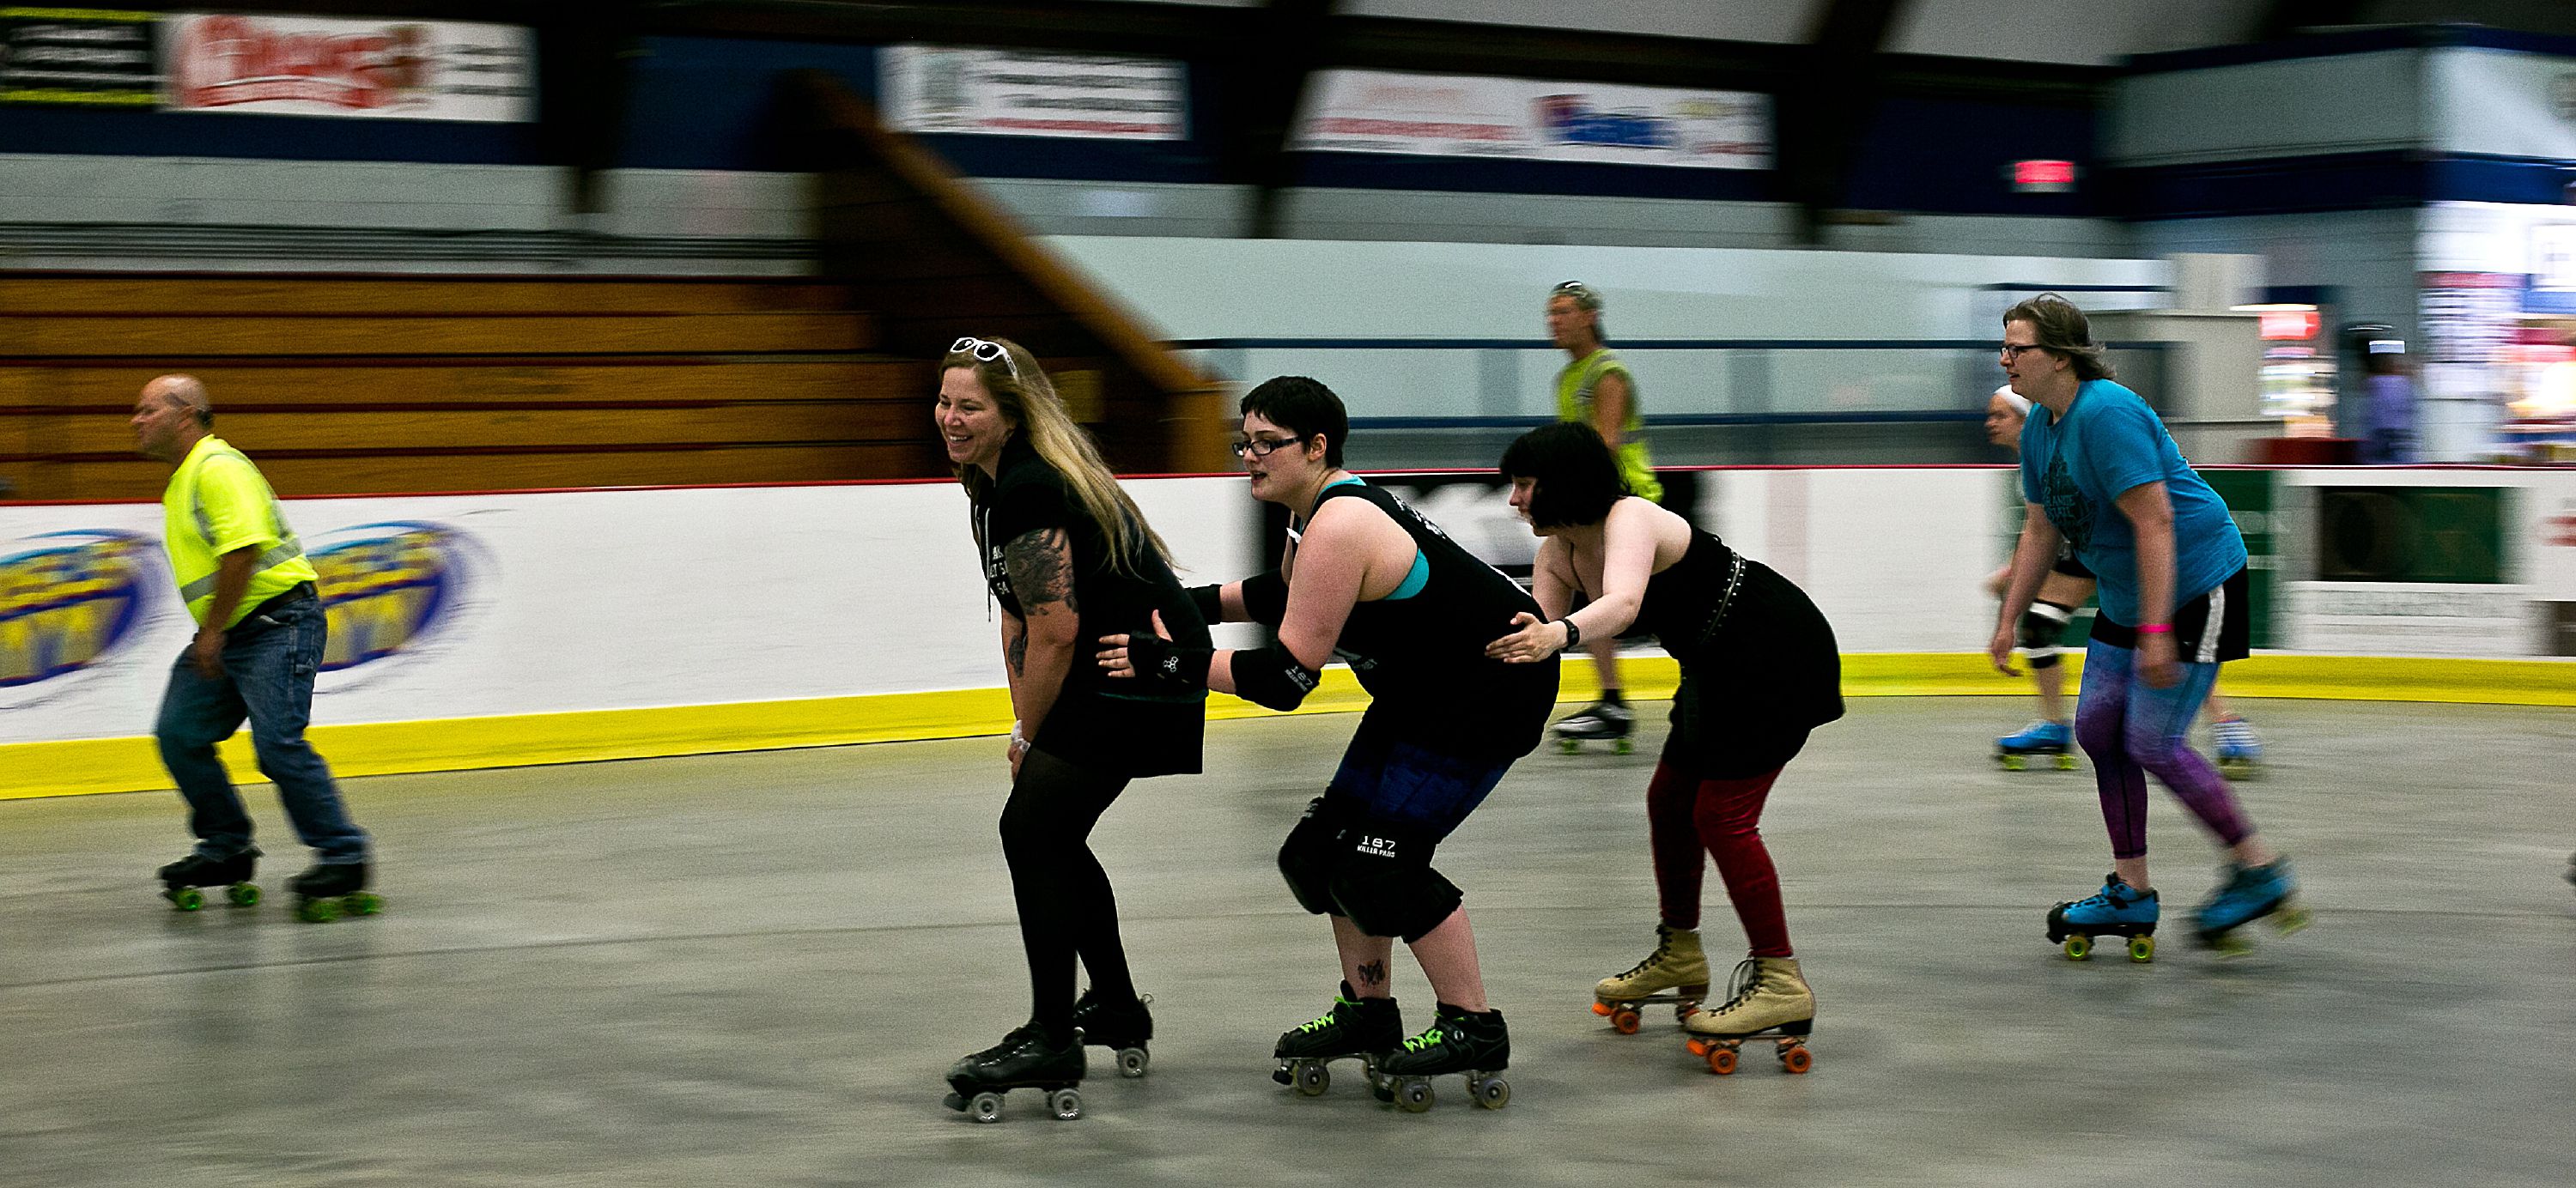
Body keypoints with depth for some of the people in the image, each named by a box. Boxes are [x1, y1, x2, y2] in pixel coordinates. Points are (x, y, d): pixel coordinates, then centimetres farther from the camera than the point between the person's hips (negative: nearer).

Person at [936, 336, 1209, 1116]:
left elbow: (1055, 634, -20)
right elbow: (1018, 619, 15)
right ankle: (1117, 1010, 29)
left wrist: (1029, 736, -8)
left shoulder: (1026, 492, -20)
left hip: (1136, 675, -10)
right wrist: (1027, 727, 7)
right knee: (1050, 837, 16)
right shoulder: (995, 484, 13)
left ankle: (1051, 1042, -4)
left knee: (1032, 834, -8)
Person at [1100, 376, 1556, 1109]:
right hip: (1422, 692, 10)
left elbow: (1287, 676, -29)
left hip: (1490, 691, -10)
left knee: (1380, 859, -14)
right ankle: (1368, 1013, 23)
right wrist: (1202, 603, 12)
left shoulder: (1340, 528, -27)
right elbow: (1287, 593, 27)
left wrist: (1167, 663, -26)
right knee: (1330, 841, 9)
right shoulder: (1318, 515, 3)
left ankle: (1474, 1032, -2)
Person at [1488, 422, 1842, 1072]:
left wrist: (1561, 634, -65)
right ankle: (1679, 954, 31)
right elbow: (1542, 631, -7)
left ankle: (1781, 983, -7)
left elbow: (1622, 604, -47)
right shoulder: (1557, 550, 2)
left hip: (1779, 657, -10)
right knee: (1669, 798, 14)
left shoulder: (1629, 520, -26)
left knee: (1721, 814, -12)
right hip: (1723, 666, 10)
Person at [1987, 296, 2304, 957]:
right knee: (2097, 728, 7)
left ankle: (2259, 870, 4)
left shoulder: (2107, 414, -24)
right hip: (2125, 597, 10)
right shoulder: (2039, 428, 5)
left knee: (2153, 743, -10)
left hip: (2196, 586, -10)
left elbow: (2155, 522, -28)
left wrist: (2156, 631, -30)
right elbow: (2041, 531, 16)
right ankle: (2131, 891, 16)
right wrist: (2010, 620, 14)